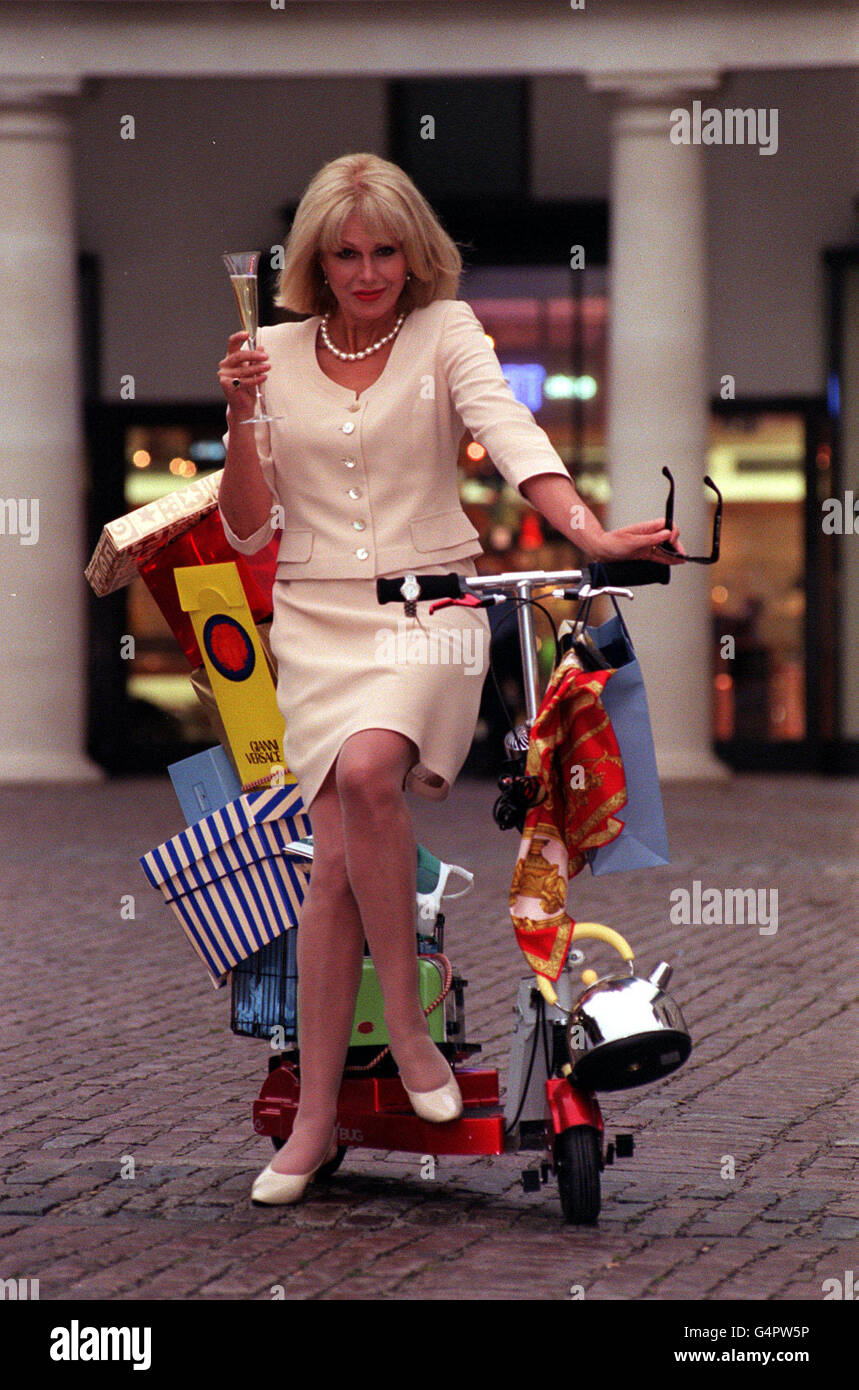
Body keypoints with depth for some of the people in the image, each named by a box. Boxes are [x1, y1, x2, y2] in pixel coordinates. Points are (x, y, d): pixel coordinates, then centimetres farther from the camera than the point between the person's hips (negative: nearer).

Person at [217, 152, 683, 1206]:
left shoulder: (445, 331, 2)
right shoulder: (276, 354, 8)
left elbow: (509, 432, -16)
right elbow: (248, 531, 7)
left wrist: (591, 532, -33)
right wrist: (241, 419, -9)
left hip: (430, 604, -2)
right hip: (318, 615, 2)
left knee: (366, 769, -31)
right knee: (337, 854, -6)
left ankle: (405, 1017, -15)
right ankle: (316, 1116, 0)